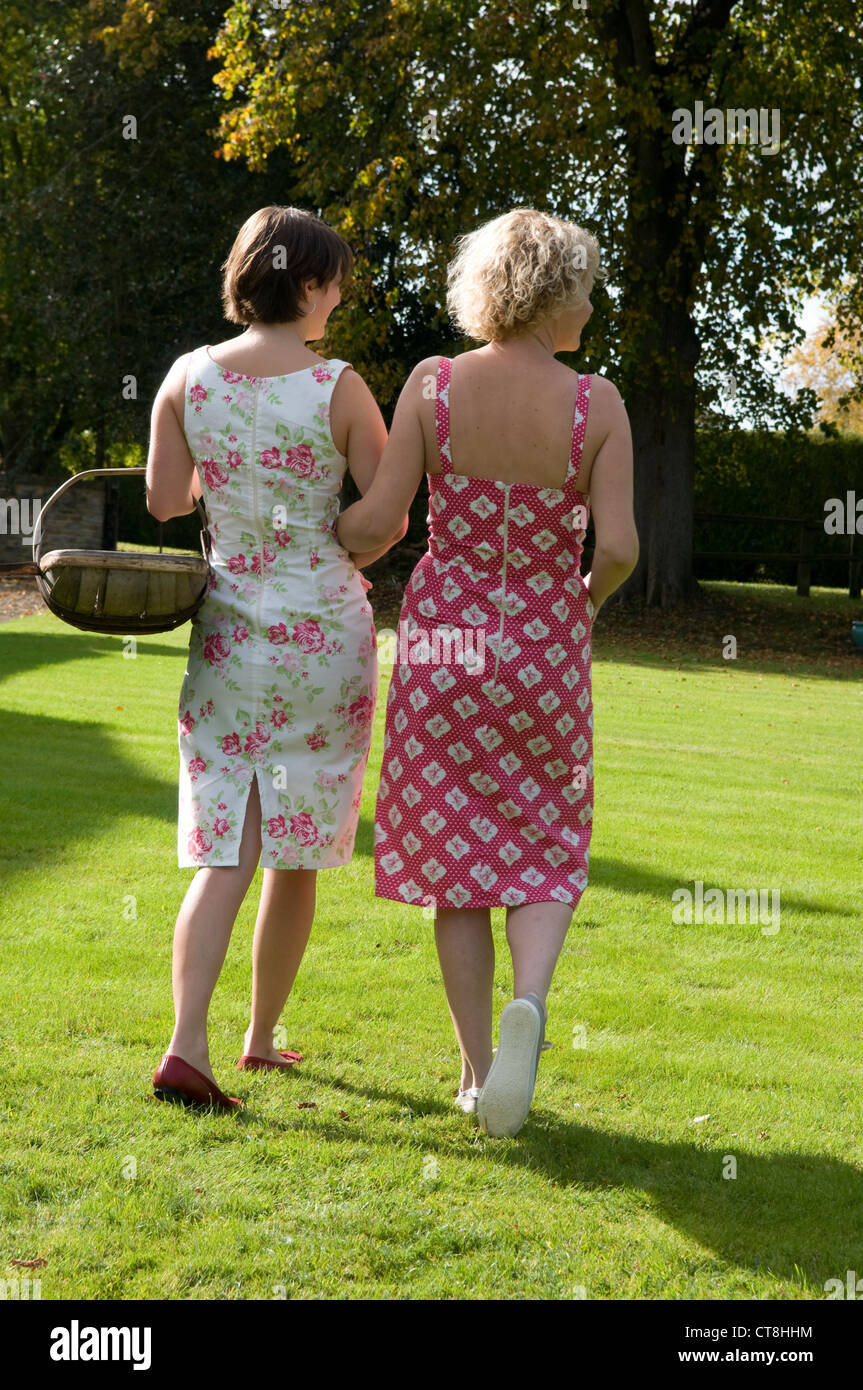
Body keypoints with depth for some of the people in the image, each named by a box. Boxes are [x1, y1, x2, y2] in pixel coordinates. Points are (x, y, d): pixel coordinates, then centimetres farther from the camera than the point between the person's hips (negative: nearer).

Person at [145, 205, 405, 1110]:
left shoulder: (188, 377, -2)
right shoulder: (338, 388, -11)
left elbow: (162, 500, 3)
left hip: (228, 627, 3)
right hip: (325, 629, -2)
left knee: (225, 852, 1)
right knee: (299, 850, 12)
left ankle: (187, 1046, -15)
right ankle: (262, 1037, 23)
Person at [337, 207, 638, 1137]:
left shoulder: (432, 385, -8)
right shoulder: (596, 404, -9)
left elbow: (378, 522, -12)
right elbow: (619, 547, -14)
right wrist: (589, 598, 8)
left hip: (442, 635, 1)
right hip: (544, 643, -1)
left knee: (455, 852, 12)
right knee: (544, 851, 14)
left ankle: (477, 1072, 13)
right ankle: (528, 1002, -16)